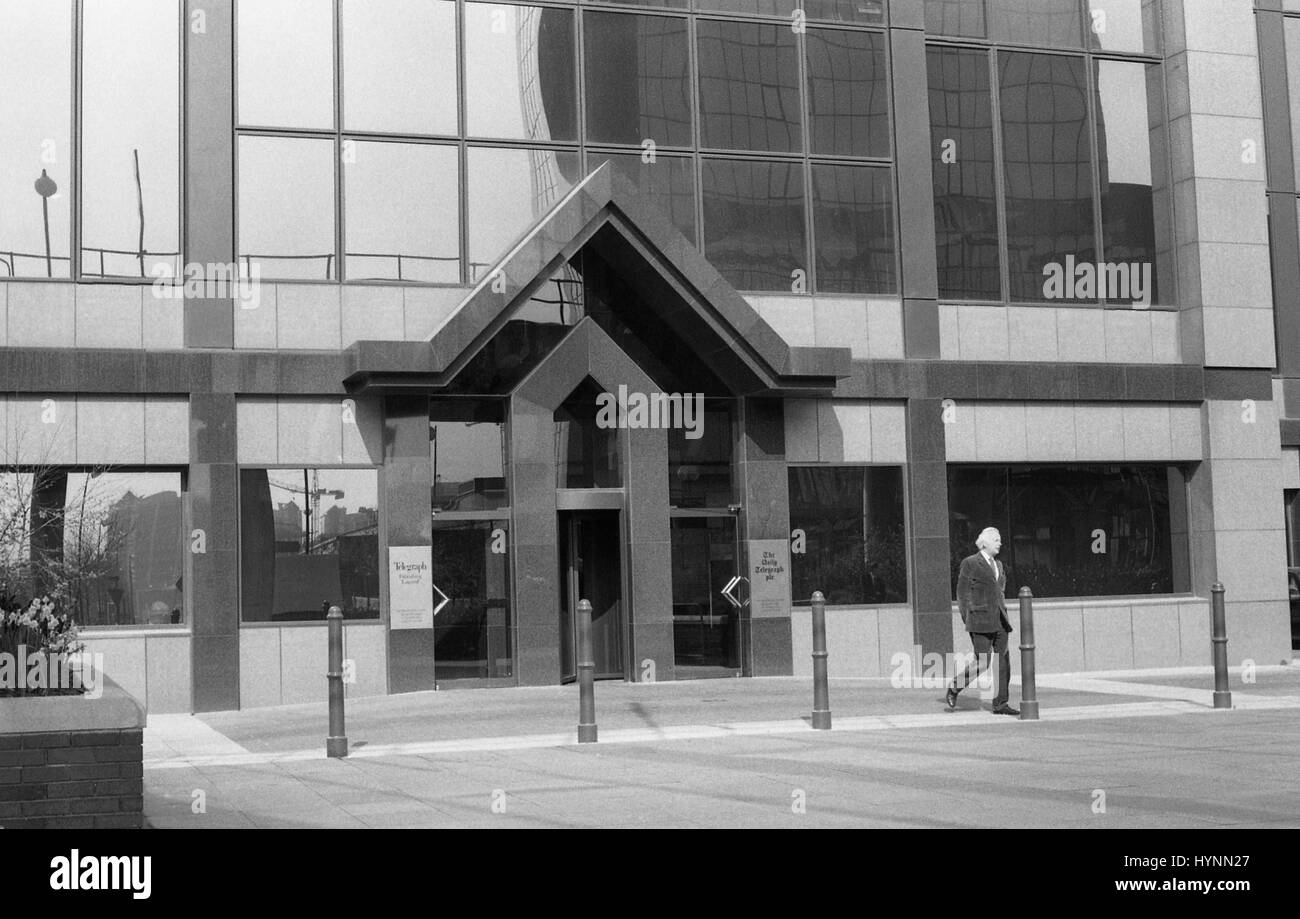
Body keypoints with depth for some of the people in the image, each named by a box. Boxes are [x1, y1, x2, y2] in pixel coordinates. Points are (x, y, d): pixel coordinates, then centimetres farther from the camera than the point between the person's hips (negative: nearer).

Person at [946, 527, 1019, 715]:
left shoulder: (998, 565, 18)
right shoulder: (970, 563, -3)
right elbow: (962, 593, -3)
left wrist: (1003, 616, 16)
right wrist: (967, 619, -7)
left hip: (999, 621, 7)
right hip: (980, 619, -7)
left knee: (1003, 661, 1)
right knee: (983, 661, -10)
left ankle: (1000, 704, 5)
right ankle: (953, 689, 9)